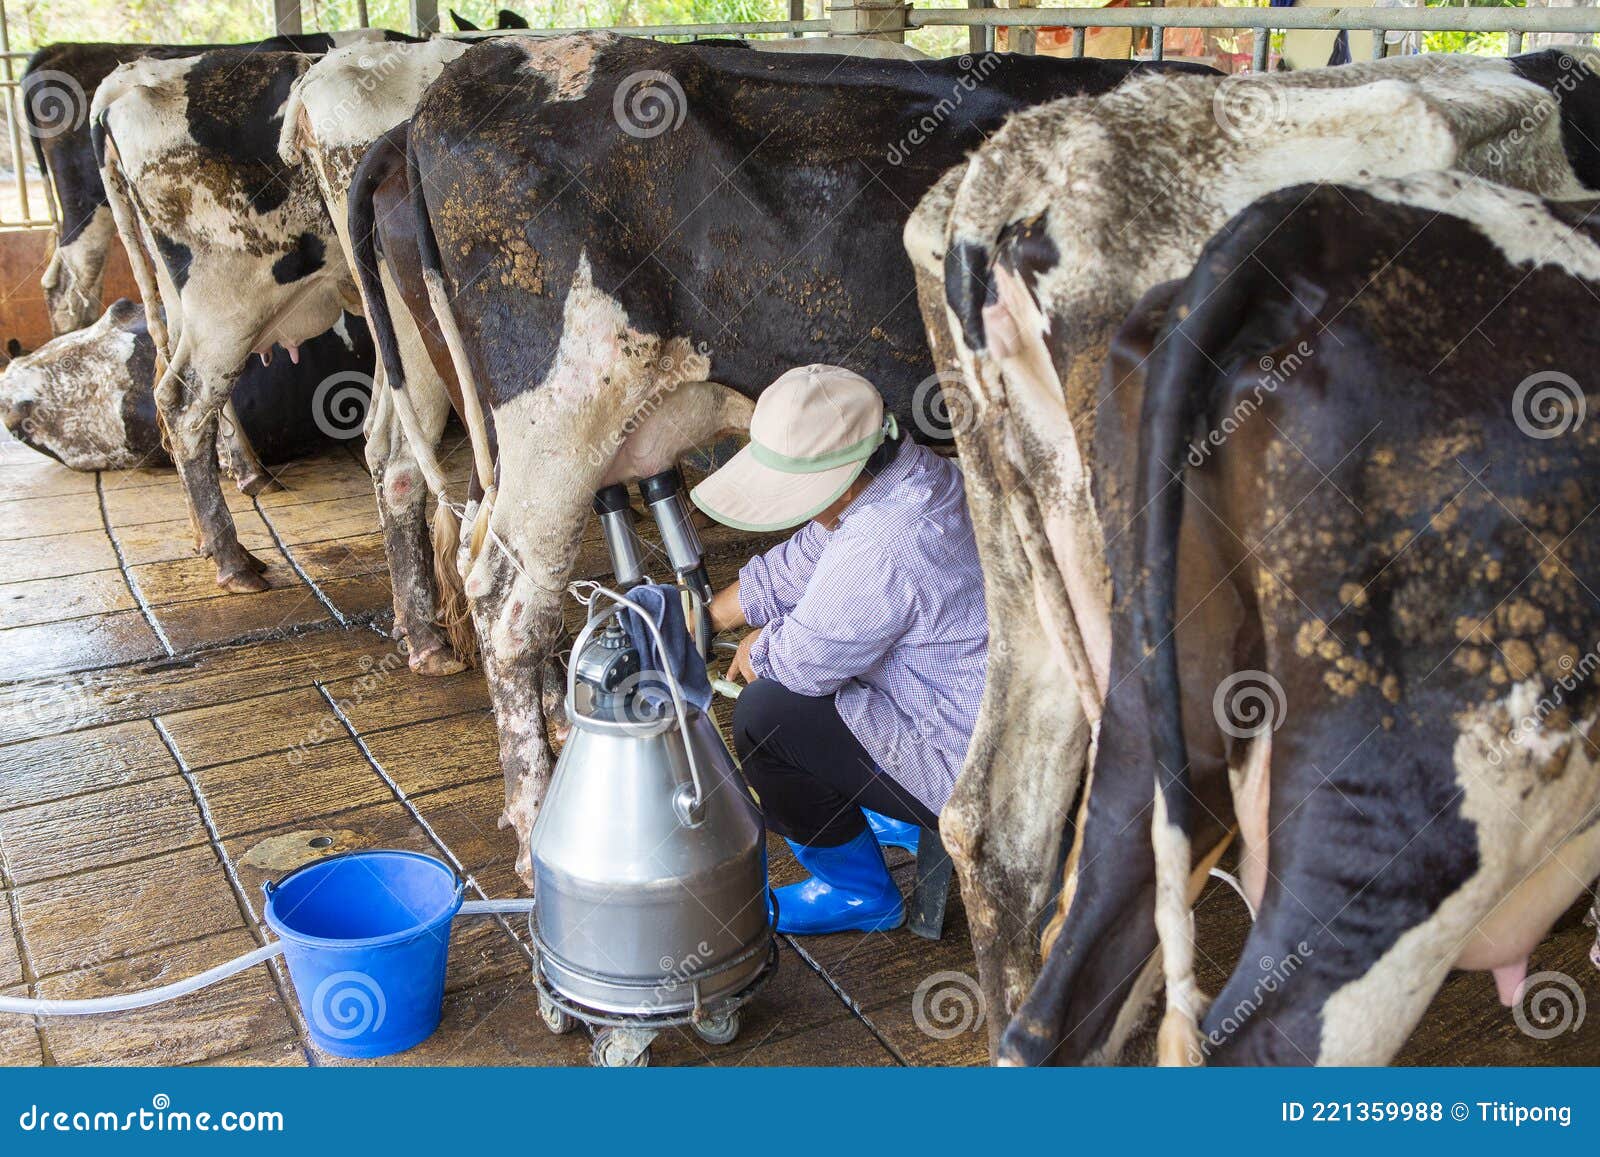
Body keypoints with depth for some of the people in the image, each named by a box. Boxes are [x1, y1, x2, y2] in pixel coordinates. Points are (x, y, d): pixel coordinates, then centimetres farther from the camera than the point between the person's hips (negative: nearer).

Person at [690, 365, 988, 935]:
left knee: (765, 715, -10)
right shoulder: (917, 469, 0)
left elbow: (802, 659, -17)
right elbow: (799, 563, 12)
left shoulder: (879, 555, -32)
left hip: (978, 774, -10)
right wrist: (705, 616, 14)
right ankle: (897, 817, 31)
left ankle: (858, 892, 9)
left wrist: (755, 651, 5)